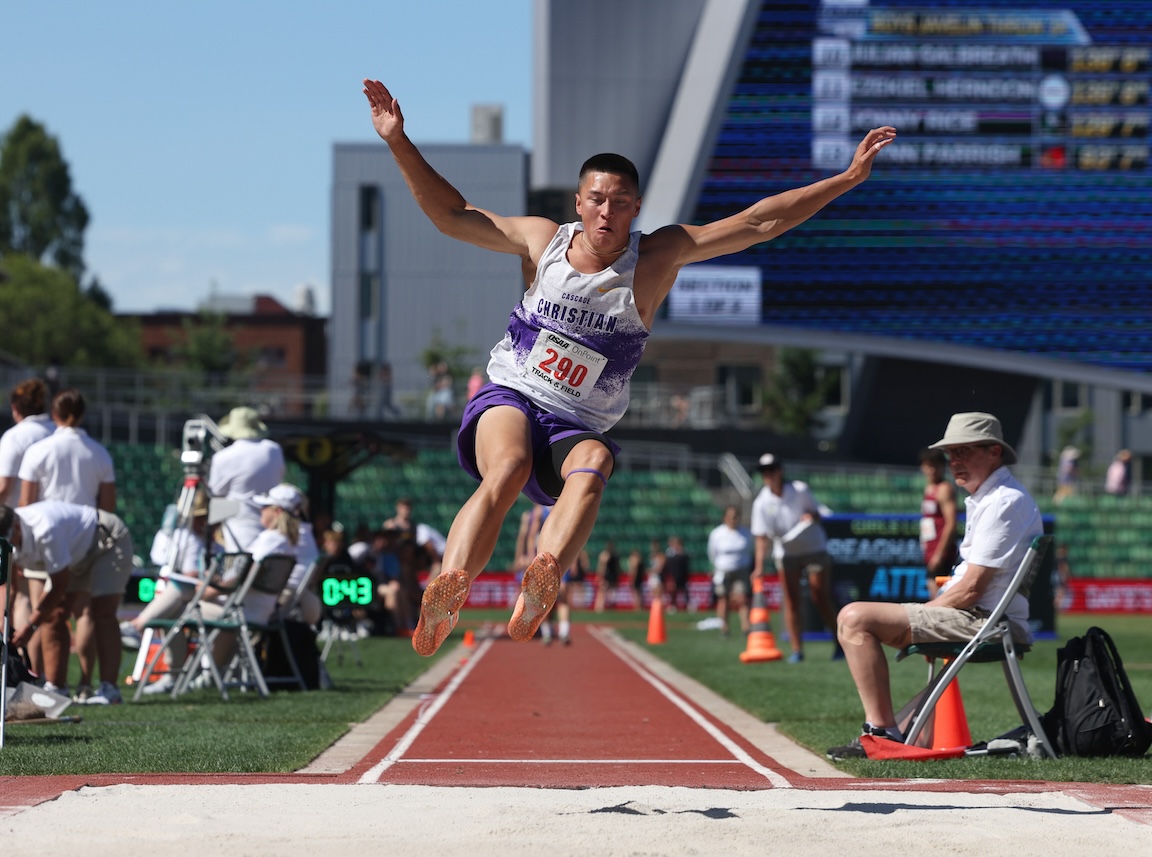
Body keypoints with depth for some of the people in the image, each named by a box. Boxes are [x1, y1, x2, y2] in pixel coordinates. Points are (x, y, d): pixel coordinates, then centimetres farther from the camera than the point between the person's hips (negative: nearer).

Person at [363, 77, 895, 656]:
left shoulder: (656, 257, 0)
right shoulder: (542, 240, 4)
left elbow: (759, 222, -2)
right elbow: (451, 215, 12)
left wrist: (847, 178, -5)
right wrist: (399, 143, 4)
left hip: (578, 429, 0)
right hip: (510, 399, 0)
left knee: (592, 466, -36)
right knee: (508, 468, -35)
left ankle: (541, 583, -62)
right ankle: (446, 594, -50)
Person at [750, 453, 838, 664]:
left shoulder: (800, 490, -11)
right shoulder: (761, 503, -9)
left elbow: (817, 513, 2)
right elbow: (762, 537, -11)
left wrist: (812, 516, -23)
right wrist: (759, 566, -22)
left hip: (814, 549, -2)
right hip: (785, 554, 2)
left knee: (821, 600, -5)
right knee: (791, 602, -3)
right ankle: (797, 650, 1)